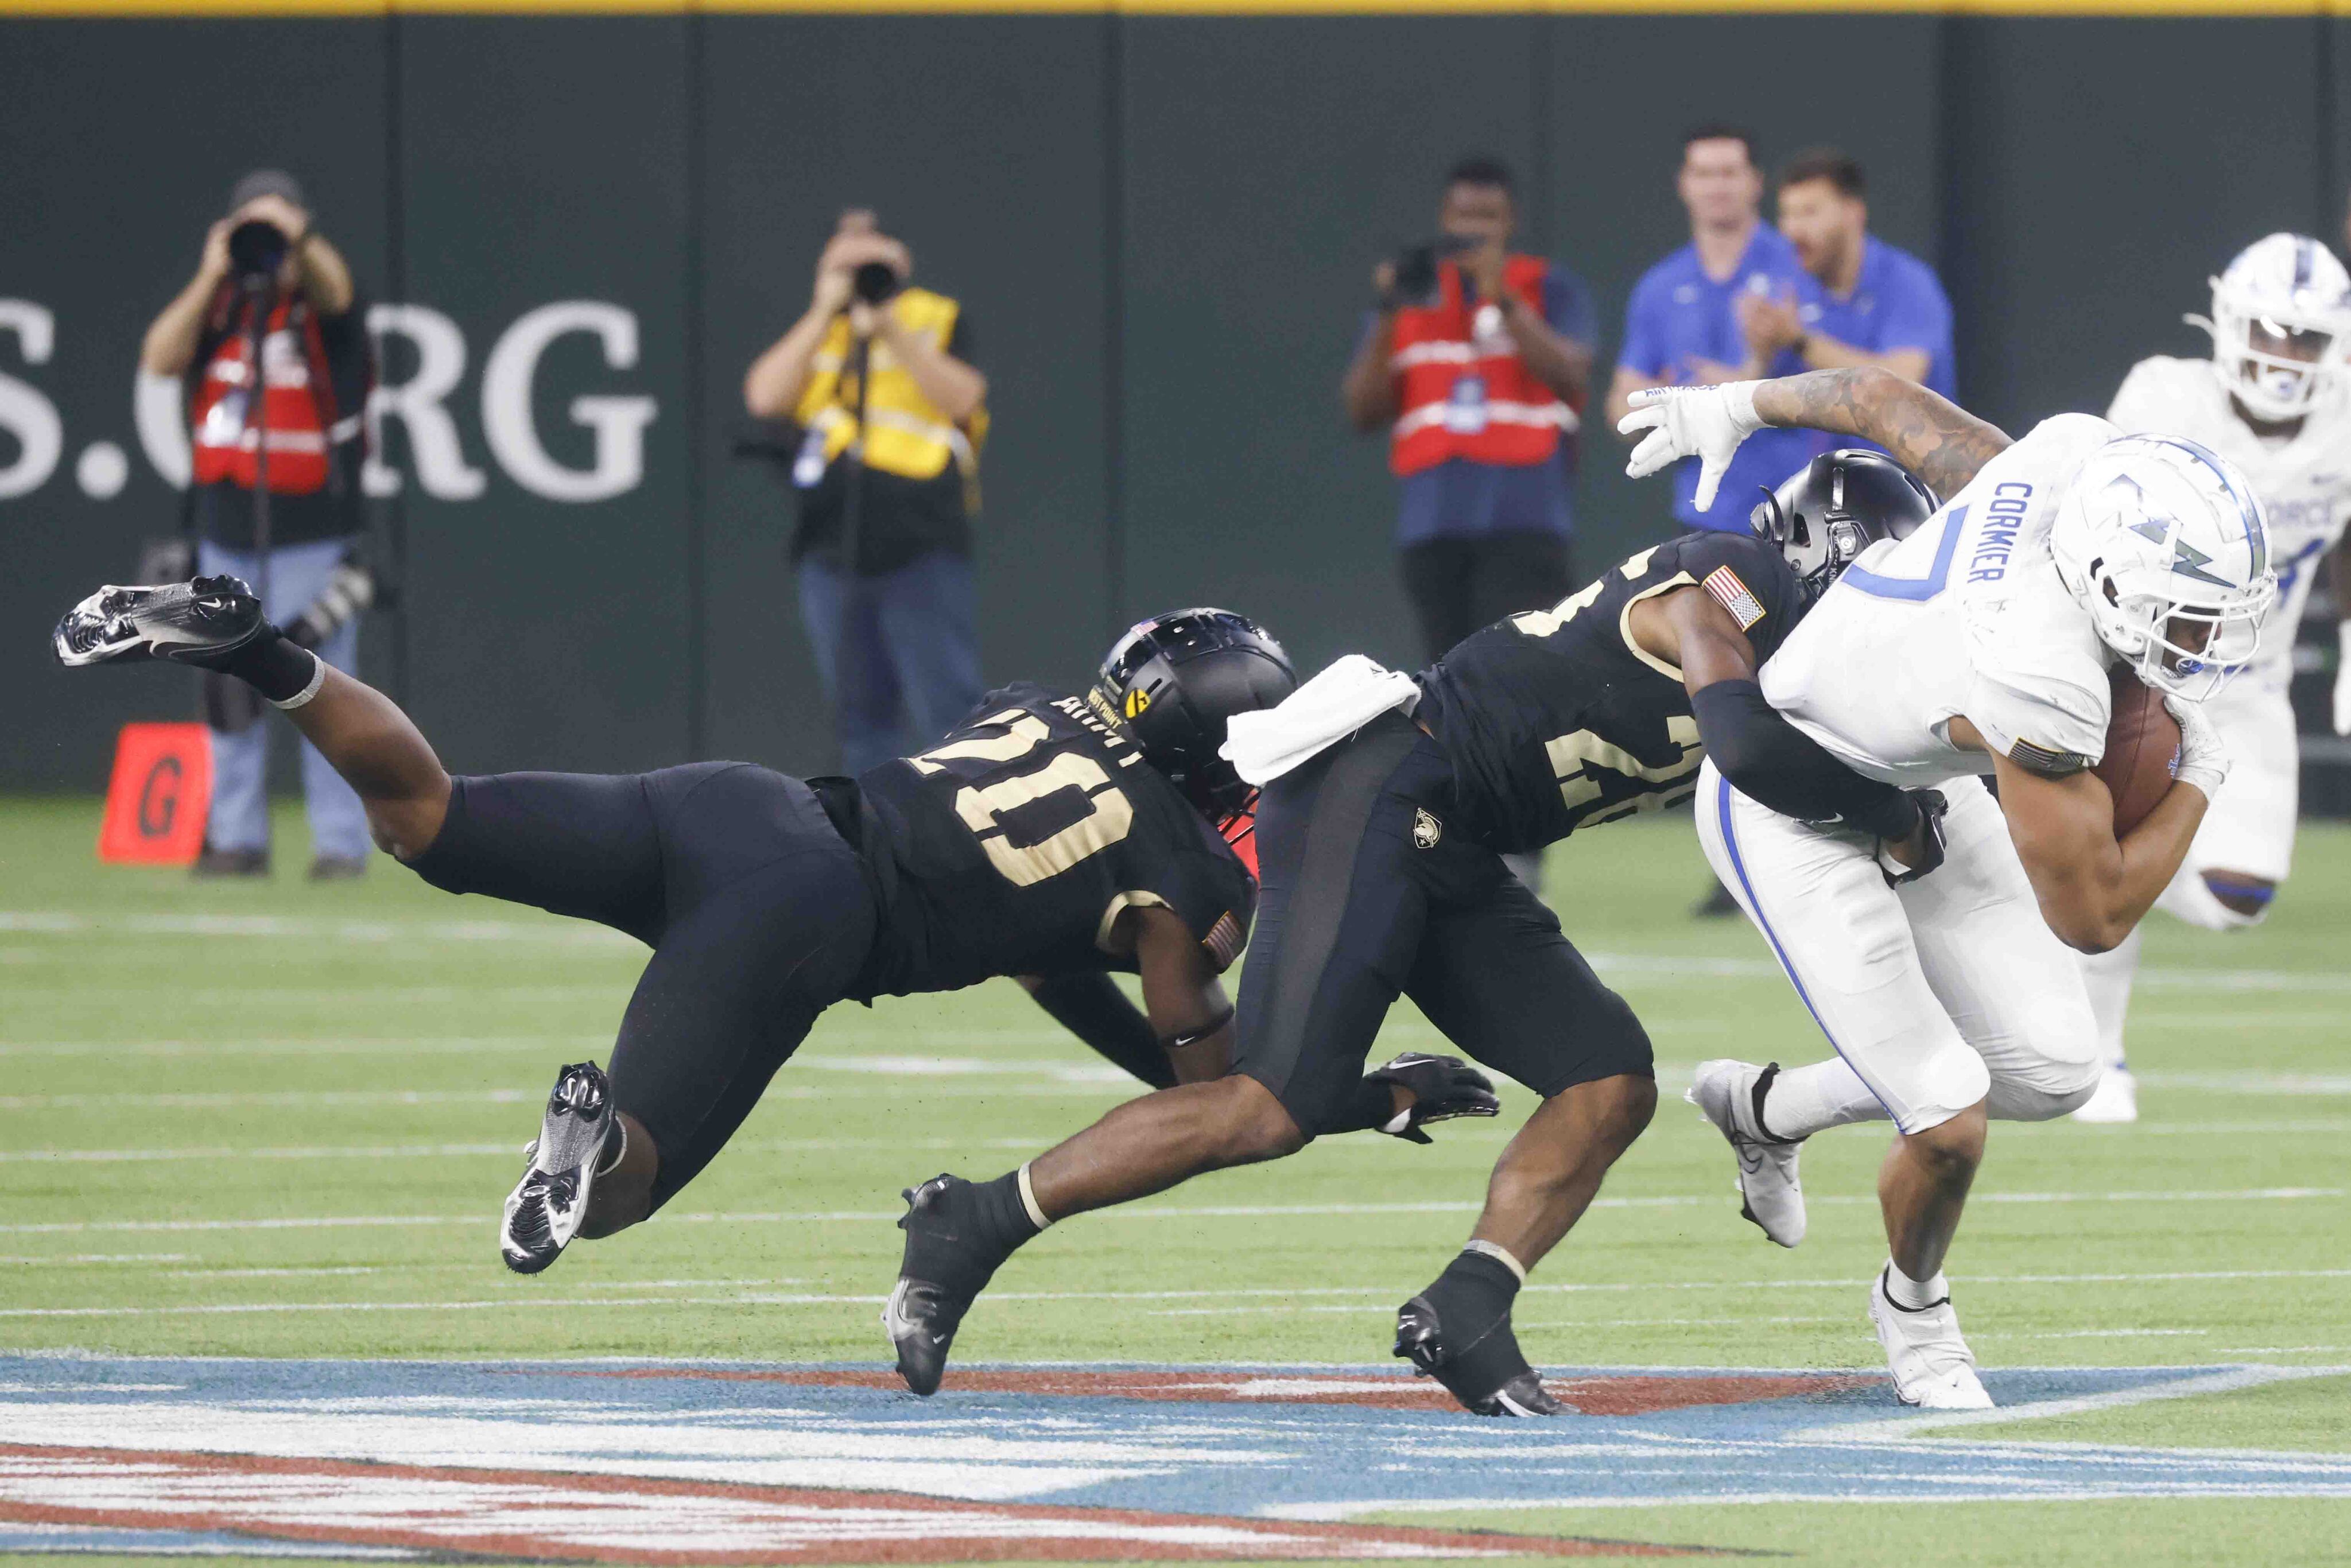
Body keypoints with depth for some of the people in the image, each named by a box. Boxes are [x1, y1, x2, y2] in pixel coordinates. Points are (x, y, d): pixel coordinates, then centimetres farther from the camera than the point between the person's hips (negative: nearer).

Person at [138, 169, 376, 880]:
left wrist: (295, 238, -47)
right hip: (226, 529, 4)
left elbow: (333, 285, -26)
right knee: (229, 691, 7)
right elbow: (159, 359, -6)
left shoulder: (319, 298, -3)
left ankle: (341, 842, -2)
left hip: (312, 534, -4)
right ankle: (236, 839, 15)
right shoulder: (215, 302, 8)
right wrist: (213, 275, -14)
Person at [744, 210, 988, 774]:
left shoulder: (942, 320, 10)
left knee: (946, 709, -10)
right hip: (832, 552, 4)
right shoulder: (808, 334, 18)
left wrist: (889, 329, -12)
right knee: (862, 721, 8)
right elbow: (765, 398, 0)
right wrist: (826, 311, -2)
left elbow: (963, 398, -6)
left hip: (923, 552, -4)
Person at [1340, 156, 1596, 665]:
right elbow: (1362, 412, 8)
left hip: (1523, 523, -4)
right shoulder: (1409, 302, 16)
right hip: (1432, 527, 4)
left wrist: (1504, 301, -18)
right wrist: (1389, 318, -5)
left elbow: (1570, 376, -10)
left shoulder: (1551, 289, 8)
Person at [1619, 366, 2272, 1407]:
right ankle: (1913, 1304, 23)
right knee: (1948, 1124, -12)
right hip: (1790, 808, -9)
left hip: (1913, 791, 9)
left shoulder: (2079, 460, -22)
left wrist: (1738, 408, 16)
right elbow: (2091, 916, -28)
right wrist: (2197, 776, -15)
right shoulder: (2041, 685, -42)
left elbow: (1883, 398, -3)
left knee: (2051, 1073, 5)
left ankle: (1764, 1109, 30)